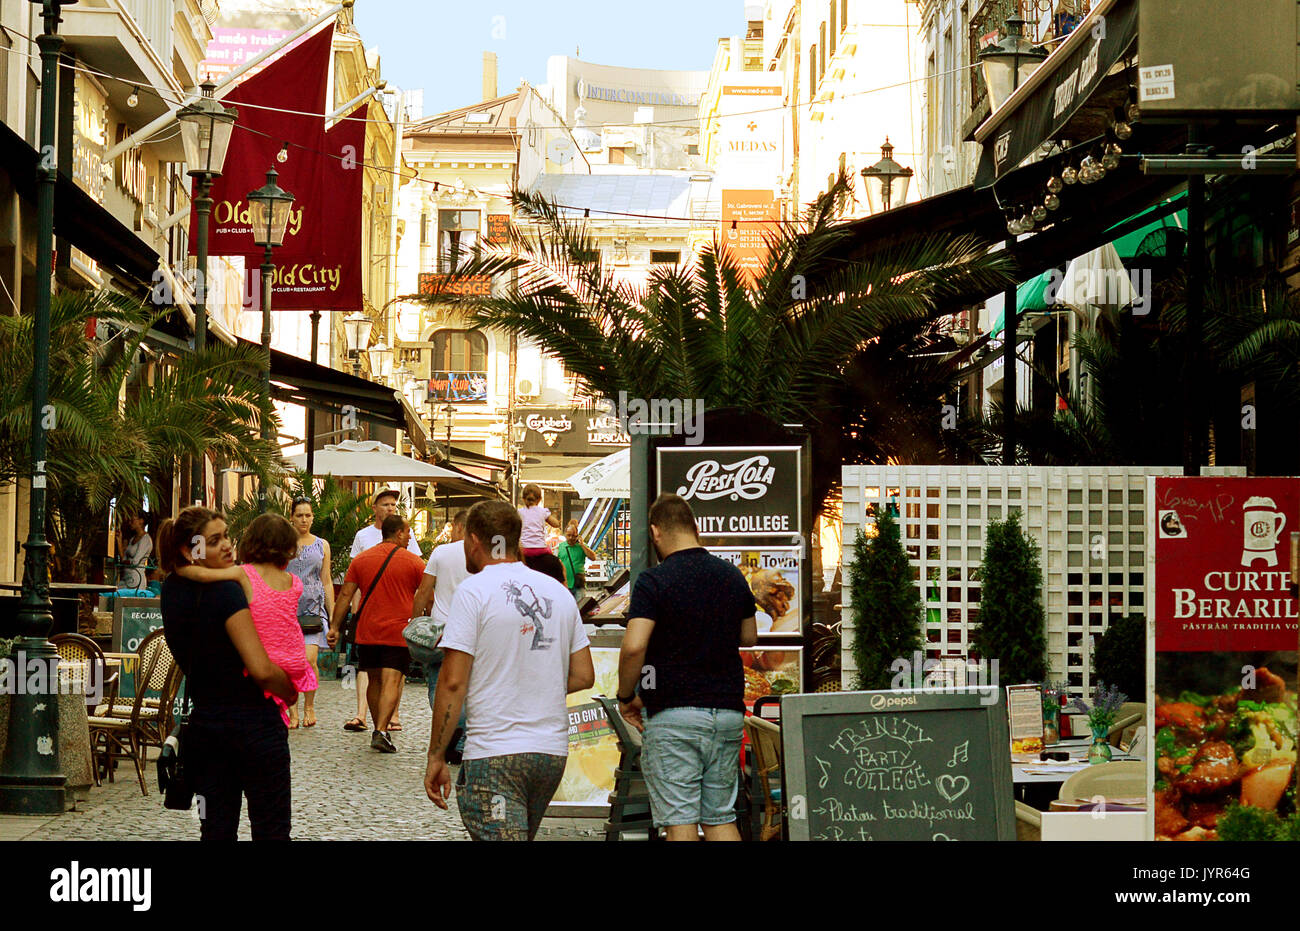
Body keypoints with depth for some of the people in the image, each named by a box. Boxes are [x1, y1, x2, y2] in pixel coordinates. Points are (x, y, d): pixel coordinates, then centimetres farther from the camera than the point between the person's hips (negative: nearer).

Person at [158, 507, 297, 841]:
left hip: (204, 723, 7)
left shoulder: (172, 591, 3)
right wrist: (291, 693, -5)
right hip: (254, 723, -7)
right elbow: (261, 670, -24)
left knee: (216, 830, 11)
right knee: (271, 829, 2)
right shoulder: (226, 591, -19)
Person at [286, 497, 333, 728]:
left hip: (313, 606, 0)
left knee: (310, 659, -14)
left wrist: (333, 614, 10)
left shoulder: (322, 545, 12)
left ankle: (309, 705, 5)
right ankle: (292, 712, 4)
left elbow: (327, 582, 15)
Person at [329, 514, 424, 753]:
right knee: (391, 682, -8)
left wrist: (334, 627, 5)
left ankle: (379, 730, 21)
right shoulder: (414, 562, 0)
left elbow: (345, 595, 4)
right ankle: (381, 731, -21)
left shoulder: (361, 559, 8)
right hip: (398, 633, -3)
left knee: (374, 681, 15)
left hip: (367, 633, 4)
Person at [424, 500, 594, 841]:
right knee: (521, 835, 20)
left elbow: (453, 683, -11)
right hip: (553, 751, 7)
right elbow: (584, 676, 13)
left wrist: (436, 758, -6)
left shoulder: (473, 590, -6)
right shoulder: (559, 592, 12)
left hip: (495, 753, -6)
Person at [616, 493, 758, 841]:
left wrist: (626, 697, -5)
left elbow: (634, 646, -20)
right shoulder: (732, 576, 9)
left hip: (674, 713, -5)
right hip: (728, 712, 6)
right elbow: (749, 637, 21)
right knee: (721, 818, 12)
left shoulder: (653, 581, -10)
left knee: (681, 821, -3)